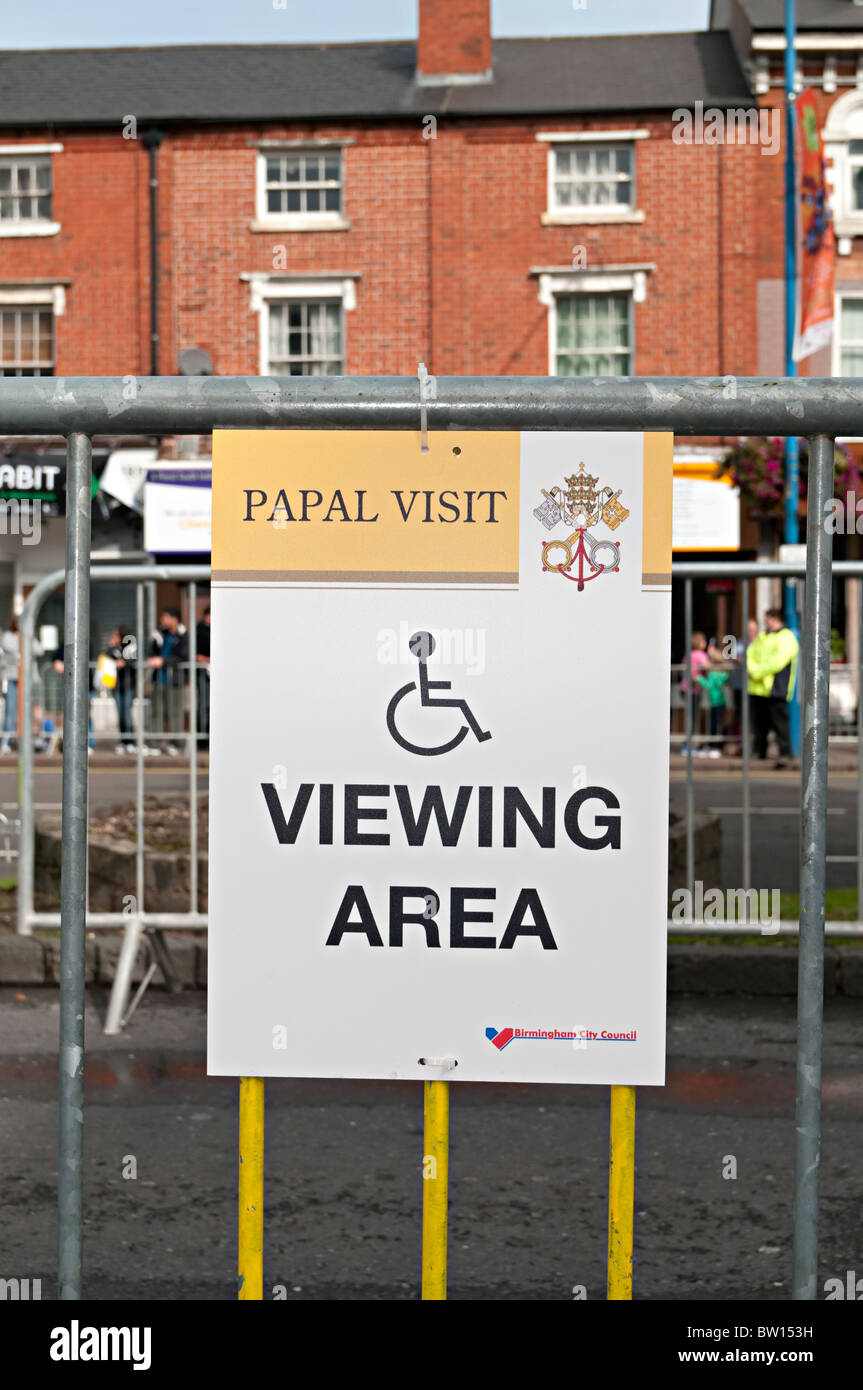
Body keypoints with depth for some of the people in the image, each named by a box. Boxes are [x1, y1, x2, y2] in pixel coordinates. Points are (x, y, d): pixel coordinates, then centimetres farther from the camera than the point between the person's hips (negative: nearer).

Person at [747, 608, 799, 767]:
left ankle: (784, 754, -13)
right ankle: (759, 752, 21)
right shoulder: (761, 637, 21)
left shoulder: (786, 638, -6)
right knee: (760, 724, 12)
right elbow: (750, 654, 16)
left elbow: (777, 662, -16)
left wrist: (756, 672, -15)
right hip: (758, 689, 8)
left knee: (780, 723, -11)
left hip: (775, 690, -8)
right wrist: (751, 668, -6)